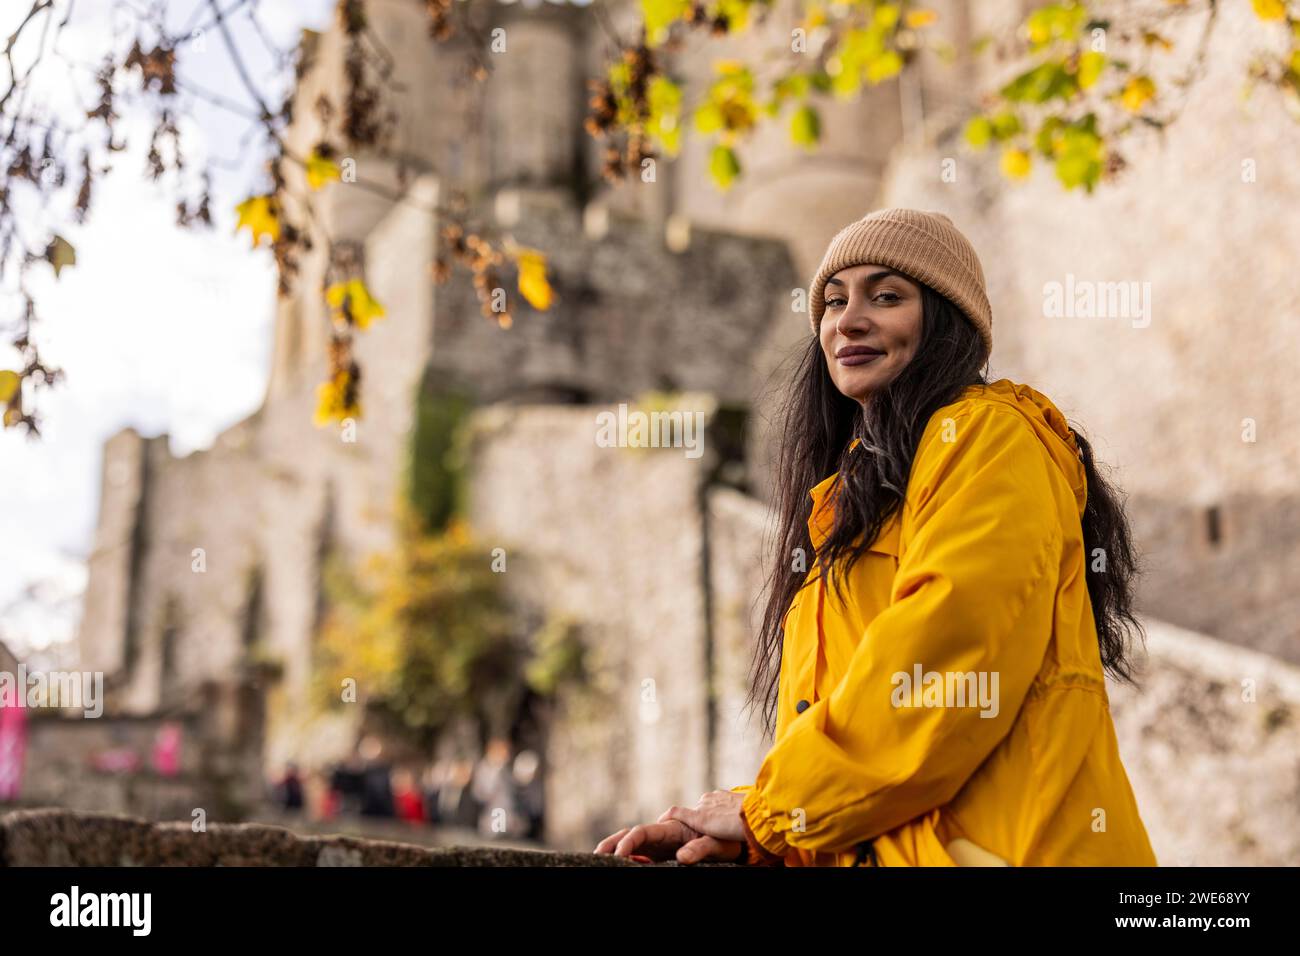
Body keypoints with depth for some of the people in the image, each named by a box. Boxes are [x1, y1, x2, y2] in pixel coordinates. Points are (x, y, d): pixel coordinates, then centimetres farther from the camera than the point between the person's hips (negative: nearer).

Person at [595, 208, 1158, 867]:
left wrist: (769, 810, -8)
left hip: (988, 845, -7)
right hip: (868, 849, 7)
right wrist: (747, 829, 4)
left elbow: (948, 651, -15)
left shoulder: (991, 434, -3)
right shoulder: (850, 501, 22)